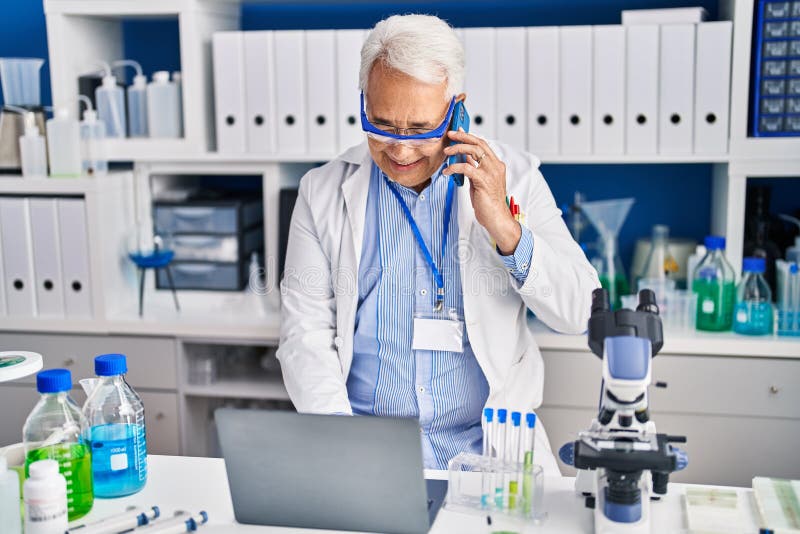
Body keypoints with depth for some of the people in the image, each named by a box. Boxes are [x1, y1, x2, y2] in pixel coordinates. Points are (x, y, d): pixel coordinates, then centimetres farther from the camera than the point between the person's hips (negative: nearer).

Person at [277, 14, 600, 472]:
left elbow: (580, 312, -2)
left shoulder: (513, 177, 1)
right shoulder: (323, 191, 2)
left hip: (489, 441, 0)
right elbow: (305, 335, 0)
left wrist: (504, 227, -16)